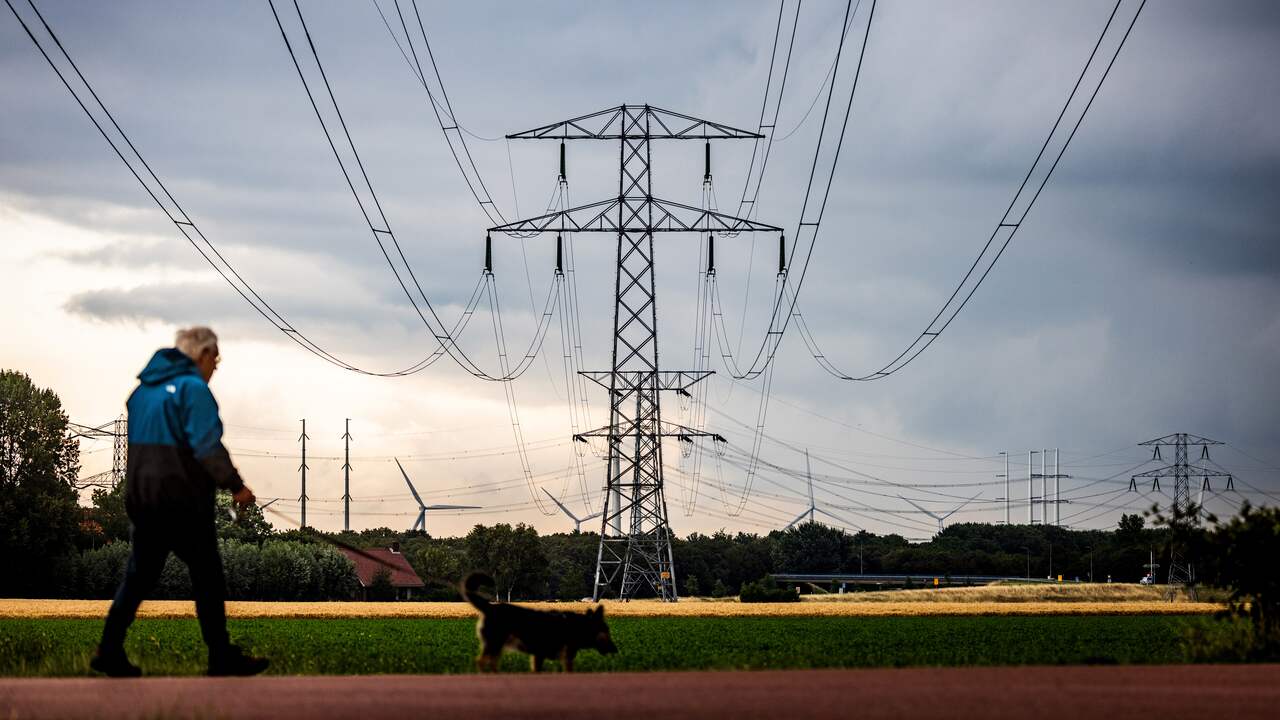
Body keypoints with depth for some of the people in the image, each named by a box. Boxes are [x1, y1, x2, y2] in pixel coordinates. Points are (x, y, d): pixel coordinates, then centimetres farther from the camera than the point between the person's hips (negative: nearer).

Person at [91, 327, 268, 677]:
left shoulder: (143, 389, 15)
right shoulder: (193, 388, -11)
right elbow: (207, 446, -19)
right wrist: (234, 485, -13)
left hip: (140, 495, 8)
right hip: (182, 499, -8)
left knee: (139, 574, 11)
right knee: (207, 577, 1)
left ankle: (110, 651, 4)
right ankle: (222, 658, 5)